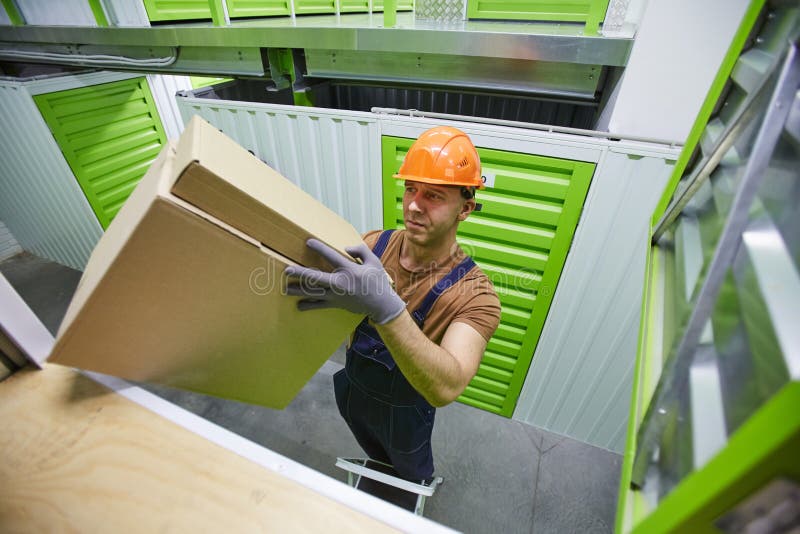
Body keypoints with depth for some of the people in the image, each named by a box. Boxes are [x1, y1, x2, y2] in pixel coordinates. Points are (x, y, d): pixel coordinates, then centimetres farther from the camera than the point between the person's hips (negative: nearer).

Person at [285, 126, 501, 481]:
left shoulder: (474, 294, -33)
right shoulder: (374, 245, -20)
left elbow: (446, 388, -45)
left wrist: (384, 306, -59)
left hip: (405, 411, -3)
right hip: (352, 391, 4)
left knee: (412, 470, 32)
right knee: (376, 455, 36)